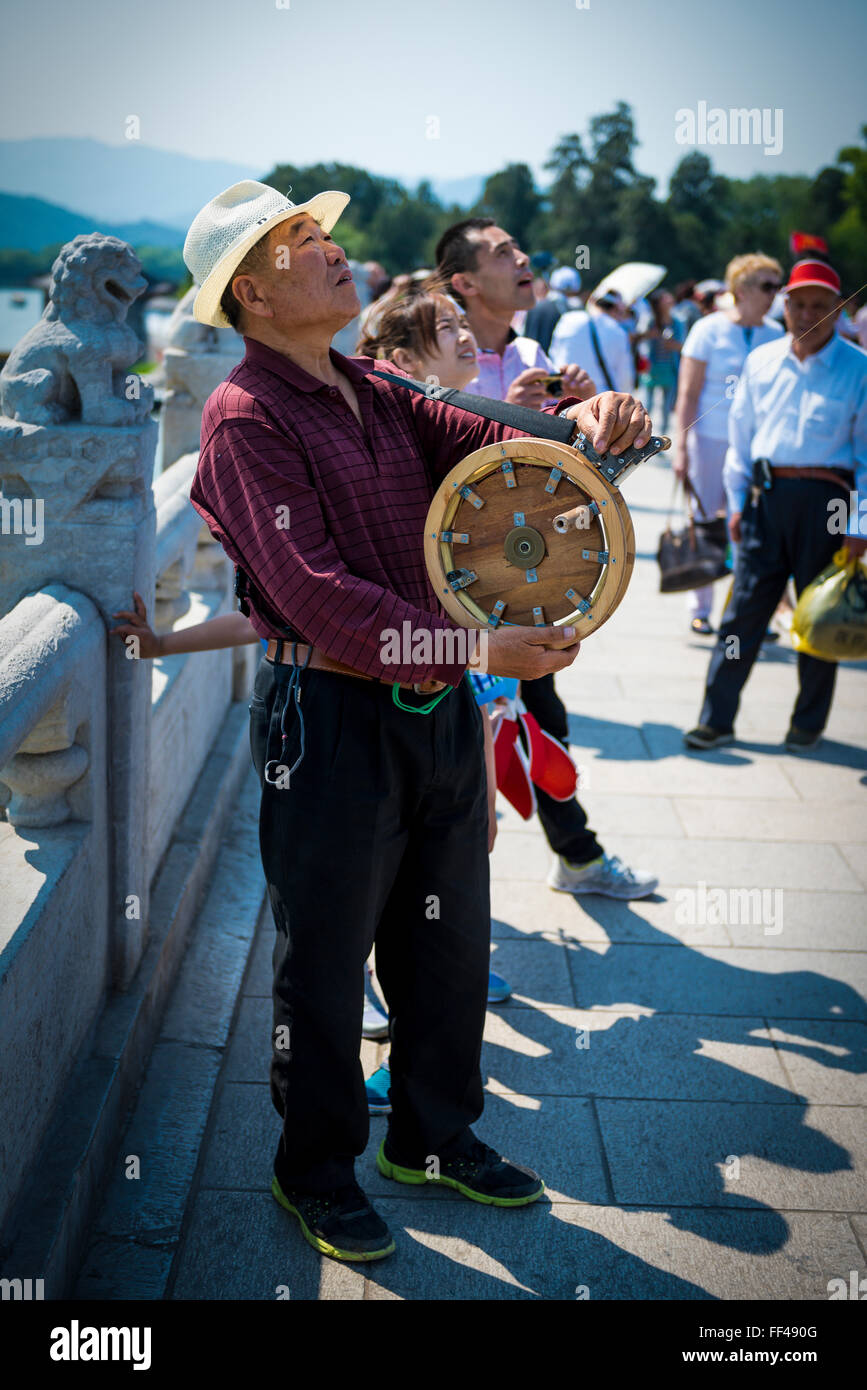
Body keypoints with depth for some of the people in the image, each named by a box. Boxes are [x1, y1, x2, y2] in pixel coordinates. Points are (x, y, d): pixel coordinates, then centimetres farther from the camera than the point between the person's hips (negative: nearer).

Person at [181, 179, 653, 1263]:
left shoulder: (376, 393, 12)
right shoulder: (247, 416, -12)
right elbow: (317, 593, -22)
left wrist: (583, 420, -18)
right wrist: (475, 647, -28)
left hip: (441, 711, 8)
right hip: (330, 720, -7)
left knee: (449, 945, 18)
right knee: (324, 964, 8)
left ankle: (433, 1135, 39)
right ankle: (316, 1172, 29)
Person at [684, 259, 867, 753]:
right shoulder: (761, 361, 8)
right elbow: (741, 433, 15)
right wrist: (738, 499, 10)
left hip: (825, 497, -2)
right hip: (766, 494, 3)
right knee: (745, 606, 2)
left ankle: (809, 722, 21)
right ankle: (717, 718, 8)